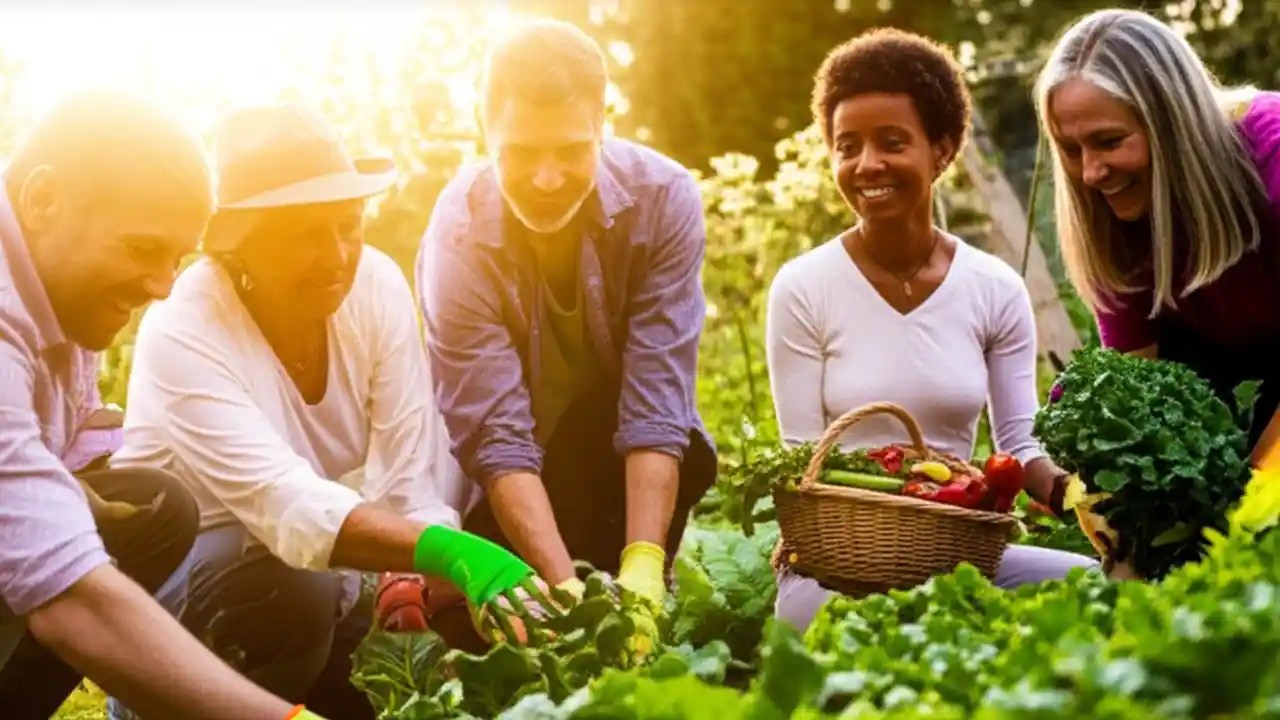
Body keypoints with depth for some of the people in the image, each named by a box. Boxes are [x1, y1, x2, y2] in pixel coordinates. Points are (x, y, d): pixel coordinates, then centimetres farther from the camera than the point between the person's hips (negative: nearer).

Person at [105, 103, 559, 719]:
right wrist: (446, 552, -55)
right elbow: (283, 503, -40)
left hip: (318, 568, 5)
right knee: (292, 587, -32)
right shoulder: (183, 331, -26)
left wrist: (411, 581, -36)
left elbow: (415, 476, -16)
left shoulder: (377, 285, -13)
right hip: (173, 574, -5)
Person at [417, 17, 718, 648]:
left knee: (685, 449, -30)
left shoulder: (663, 198, -24)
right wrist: (566, 589, -42)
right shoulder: (457, 235, -26)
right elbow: (496, 437, -30)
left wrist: (642, 569, -39)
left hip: (625, 459, 1)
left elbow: (658, 406, -28)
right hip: (518, 483, -1)